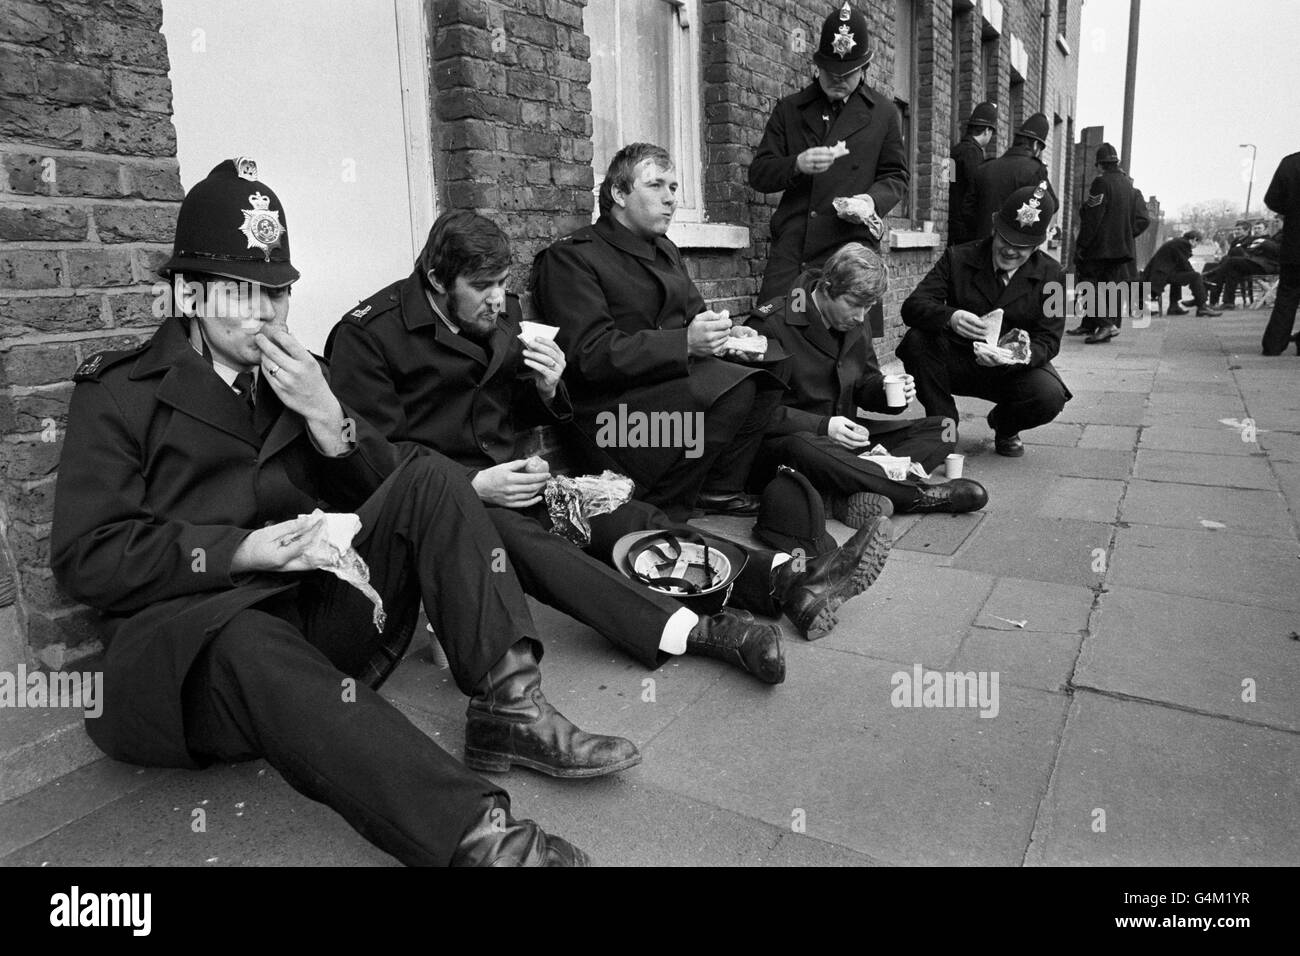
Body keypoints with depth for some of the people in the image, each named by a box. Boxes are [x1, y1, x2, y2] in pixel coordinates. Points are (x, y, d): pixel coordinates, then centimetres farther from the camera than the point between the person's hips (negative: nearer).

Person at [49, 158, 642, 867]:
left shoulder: (294, 373, 17)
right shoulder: (117, 393, 4)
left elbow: (376, 493, 11)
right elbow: (83, 556, -7)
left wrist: (329, 418, -7)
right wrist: (249, 549, -19)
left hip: (322, 604, 5)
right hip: (191, 620, -4)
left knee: (428, 479, -12)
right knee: (249, 648, -39)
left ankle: (507, 709, -23)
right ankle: (474, 834, -49)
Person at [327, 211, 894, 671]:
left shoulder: (502, 313, 12)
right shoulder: (368, 333, -8)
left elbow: (532, 417, 19)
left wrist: (548, 390, -6)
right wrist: (472, 484, -23)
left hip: (509, 473, 6)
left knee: (623, 516, -17)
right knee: (517, 535, -37)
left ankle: (789, 582, -30)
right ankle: (695, 631, -54)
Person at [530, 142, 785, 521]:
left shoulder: (667, 251, 21)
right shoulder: (569, 257, -7)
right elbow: (590, 354, -18)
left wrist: (713, 330, -4)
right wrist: (685, 342, -26)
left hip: (676, 381, 8)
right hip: (611, 406, -8)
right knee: (733, 387, -27)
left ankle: (718, 488, 1)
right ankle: (660, 511, -16)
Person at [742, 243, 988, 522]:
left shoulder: (856, 326, 10)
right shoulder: (771, 323, -15)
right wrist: (822, 426, -26)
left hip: (845, 436, 7)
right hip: (791, 438, -7)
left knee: (944, 429, -4)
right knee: (803, 447, -43)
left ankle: (861, 495, -33)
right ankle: (920, 494, -30)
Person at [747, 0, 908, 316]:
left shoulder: (884, 112, 13)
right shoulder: (789, 109, 13)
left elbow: (895, 176, 16)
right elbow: (758, 174, 9)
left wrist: (872, 200, -7)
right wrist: (797, 165, -11)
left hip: (850, 246, 0)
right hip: (790, 250, 1)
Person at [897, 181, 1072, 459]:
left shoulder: (1050, 275, -3)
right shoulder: (958, 259, -6)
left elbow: (1048, 340, -7)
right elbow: (912, 307, -18)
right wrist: (950, 317, -40)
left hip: (1014, 368, 1)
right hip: (957, 362, 0)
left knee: (1050, 396, -30)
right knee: (917, 340, -30)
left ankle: (1004, 426, 9)